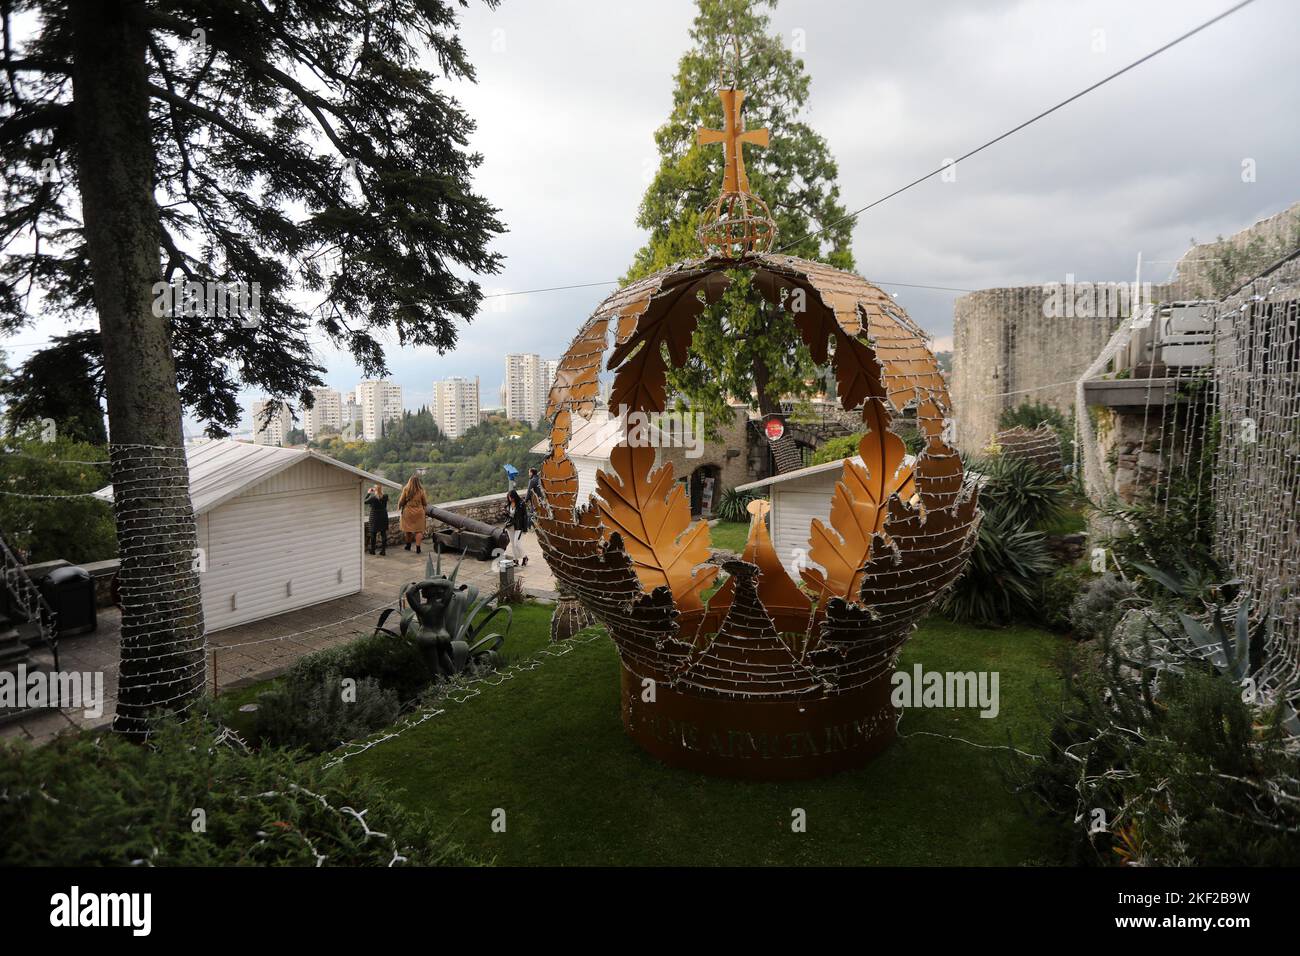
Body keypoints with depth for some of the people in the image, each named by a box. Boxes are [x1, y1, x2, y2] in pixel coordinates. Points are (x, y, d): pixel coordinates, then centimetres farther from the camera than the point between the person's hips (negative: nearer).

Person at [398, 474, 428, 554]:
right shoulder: (421, 491, -10)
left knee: (408, 529, 17)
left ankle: (408, 545, 30)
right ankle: (417, 547, -2)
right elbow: (425, 503, -1)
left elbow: (401, 501, -1)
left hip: (408, 512, 1)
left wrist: (399, 507, 18)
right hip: (418, 512, -1)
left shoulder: (406, 490, -10)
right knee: (418, 530, 4)